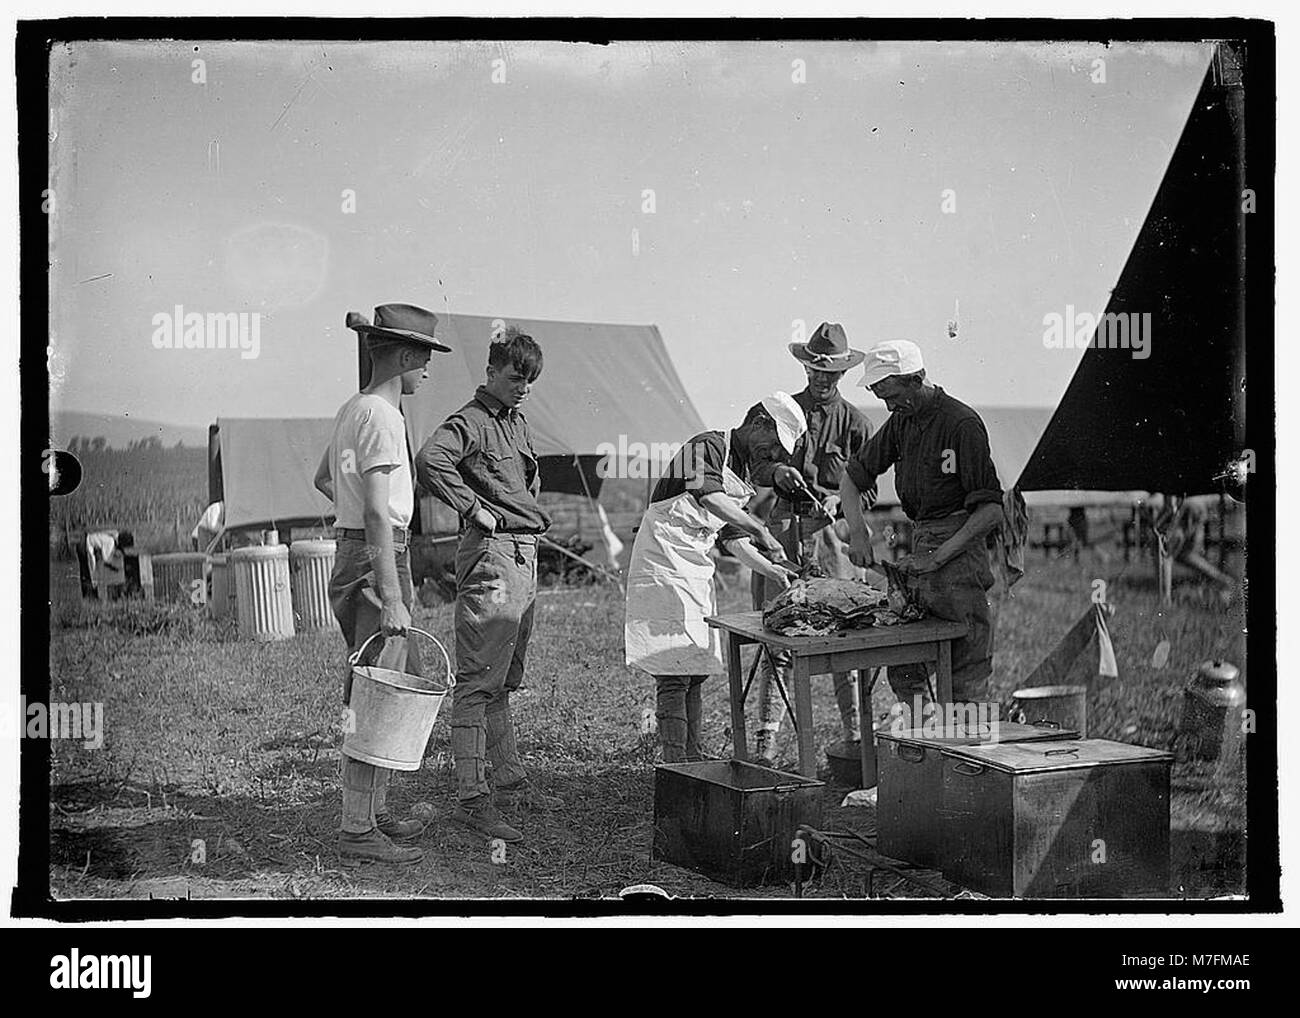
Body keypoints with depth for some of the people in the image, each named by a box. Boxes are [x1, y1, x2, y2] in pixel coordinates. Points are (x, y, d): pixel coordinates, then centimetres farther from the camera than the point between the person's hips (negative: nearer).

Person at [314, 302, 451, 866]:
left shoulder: (353, 409, 14)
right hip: (376, 558, -10)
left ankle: (374, 813, 24)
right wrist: (392, 599, -25)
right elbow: (377, 512, -23)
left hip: (351, 550, 10)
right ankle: (358, 831, -3)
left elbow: (323, 480, 30)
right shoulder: (381, 417, -16)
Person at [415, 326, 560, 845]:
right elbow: (430, 461, -29)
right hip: (491, 554, -10)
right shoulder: (470, 422, -9)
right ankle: (472, 799, -9)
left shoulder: (518, 422, 19)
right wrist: (475, 509, -22)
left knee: (505, 680, 17)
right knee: (478, 682, -9)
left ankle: (510, 781, 27)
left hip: (524, 555, 10)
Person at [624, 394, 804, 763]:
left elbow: (732, 537, 18)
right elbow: (709, 497, -28)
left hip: (696, 567, 10)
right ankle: (675, 763, -10)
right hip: (664, 562, -10)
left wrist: (771, 571, 6)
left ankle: (692, 755, 17)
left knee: (696, 667, 11)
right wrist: (760, 529, -33)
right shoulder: (708, 446, -10)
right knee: (674, 670, -10)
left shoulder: (740, 474, 18)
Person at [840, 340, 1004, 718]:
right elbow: (852, 477, 17)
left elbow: (991, 511, -17)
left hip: (959, 552, -8)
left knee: (965, 681, -4)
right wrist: (858, 532, 1)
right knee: (903, 671, 9)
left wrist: (938, 556, -20)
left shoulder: (962, 424, -14)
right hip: (920, 544, 8)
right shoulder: (902, 422, 9)